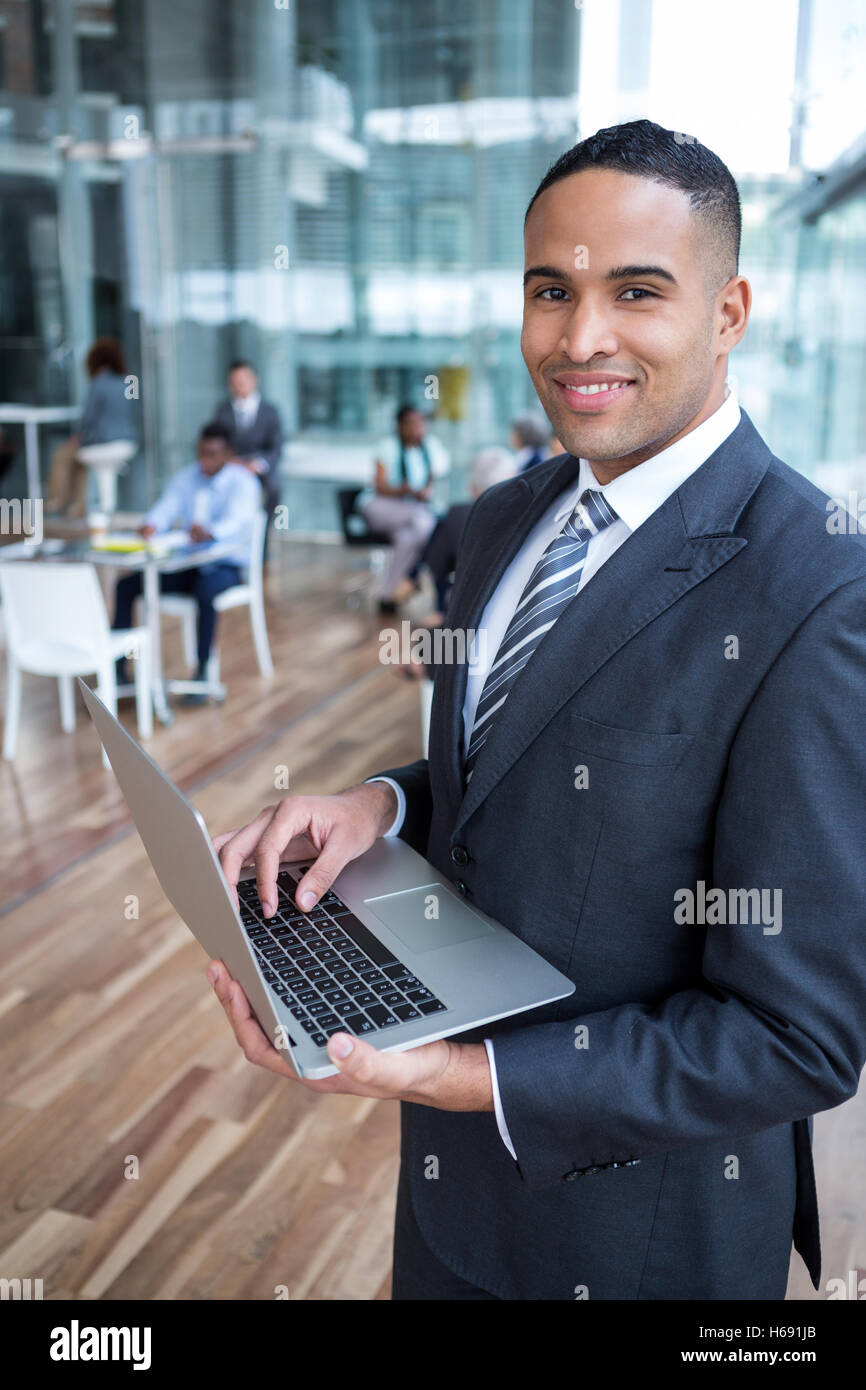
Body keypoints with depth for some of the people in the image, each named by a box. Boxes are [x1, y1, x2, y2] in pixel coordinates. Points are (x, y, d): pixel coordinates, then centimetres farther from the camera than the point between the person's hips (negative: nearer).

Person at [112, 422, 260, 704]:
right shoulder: (185, 478, 9)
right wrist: (151, 525, -28)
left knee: (206, 593, -40)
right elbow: (165, 509, -2)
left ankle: (203, 673, -30)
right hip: (184, 564, 6)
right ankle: (119, 667, -7)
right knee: (125, 585, -12)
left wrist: (211, 532, -51)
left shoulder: (242, 482, -9)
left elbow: (239, 521, -28)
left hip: (225, 566, -5)